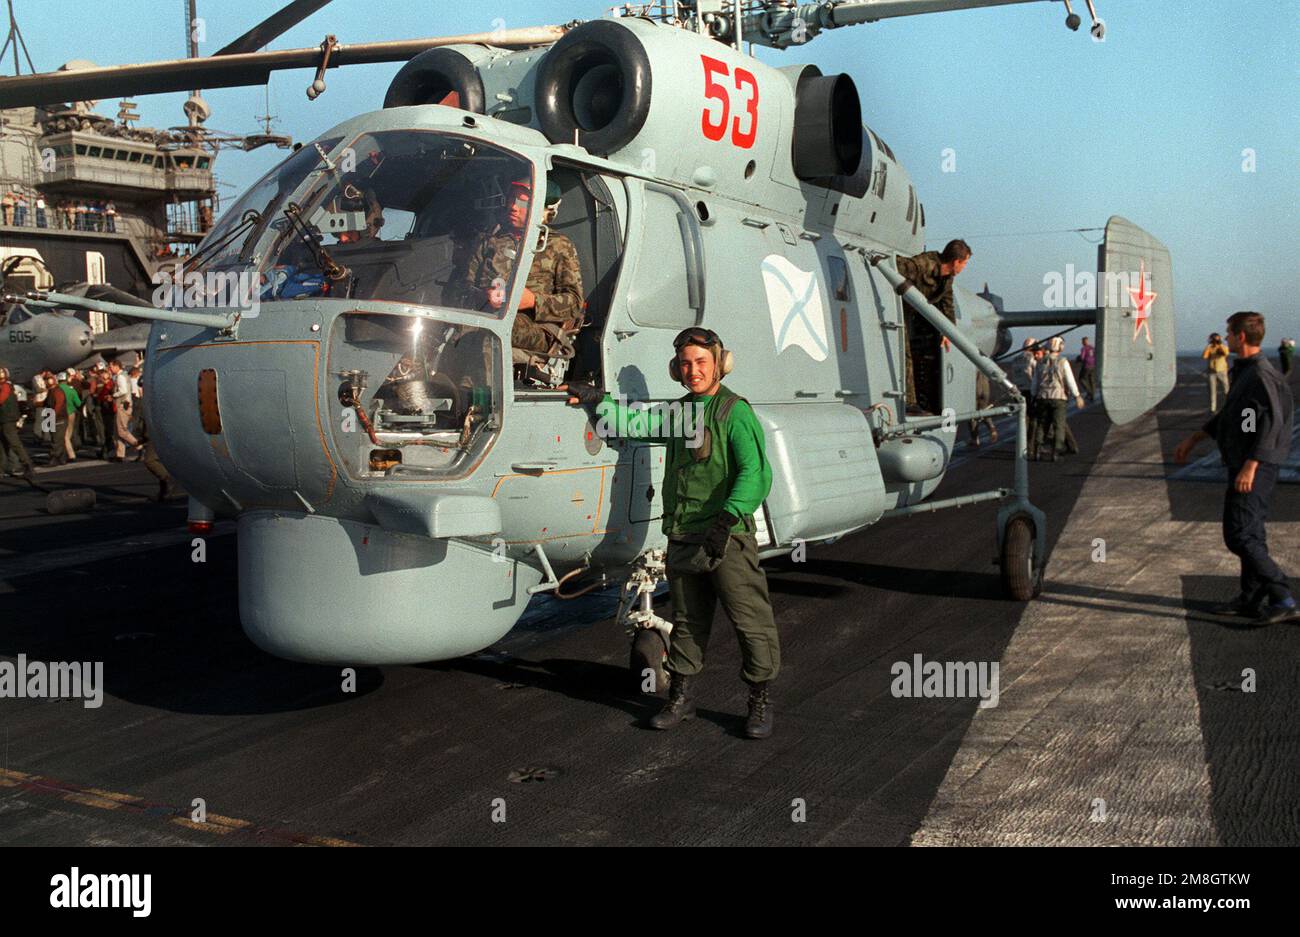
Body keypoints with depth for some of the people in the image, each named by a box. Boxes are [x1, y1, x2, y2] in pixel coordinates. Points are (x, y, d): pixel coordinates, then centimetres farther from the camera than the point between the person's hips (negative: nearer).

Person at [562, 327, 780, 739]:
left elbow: (756, 473, -19)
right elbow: (636, 424, 29)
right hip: (683, 540, 7)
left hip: (727, 539, -6)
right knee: (687, 623, 15)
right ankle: (680, 698, 25)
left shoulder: (735, 412, -9)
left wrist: (728, 517, -30)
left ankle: (760, 700, 13)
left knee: (751, 622, 0)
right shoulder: (679, 411, 15)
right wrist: (596, 399, 24)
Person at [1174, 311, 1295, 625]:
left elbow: (1271, 422, -25)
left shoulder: (1261, 375, -17)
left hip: (1254, 467, -11)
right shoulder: (1245, 372, 15)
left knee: (1239, 535, -11)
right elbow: (1228, 415, 27)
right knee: (1250, 533, 14)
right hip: (1241, 463, 11)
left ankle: (1282, 599, -10)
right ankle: (1251, 599, 22)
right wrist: (1192, 440, 31)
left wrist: (1250, 466, -29)